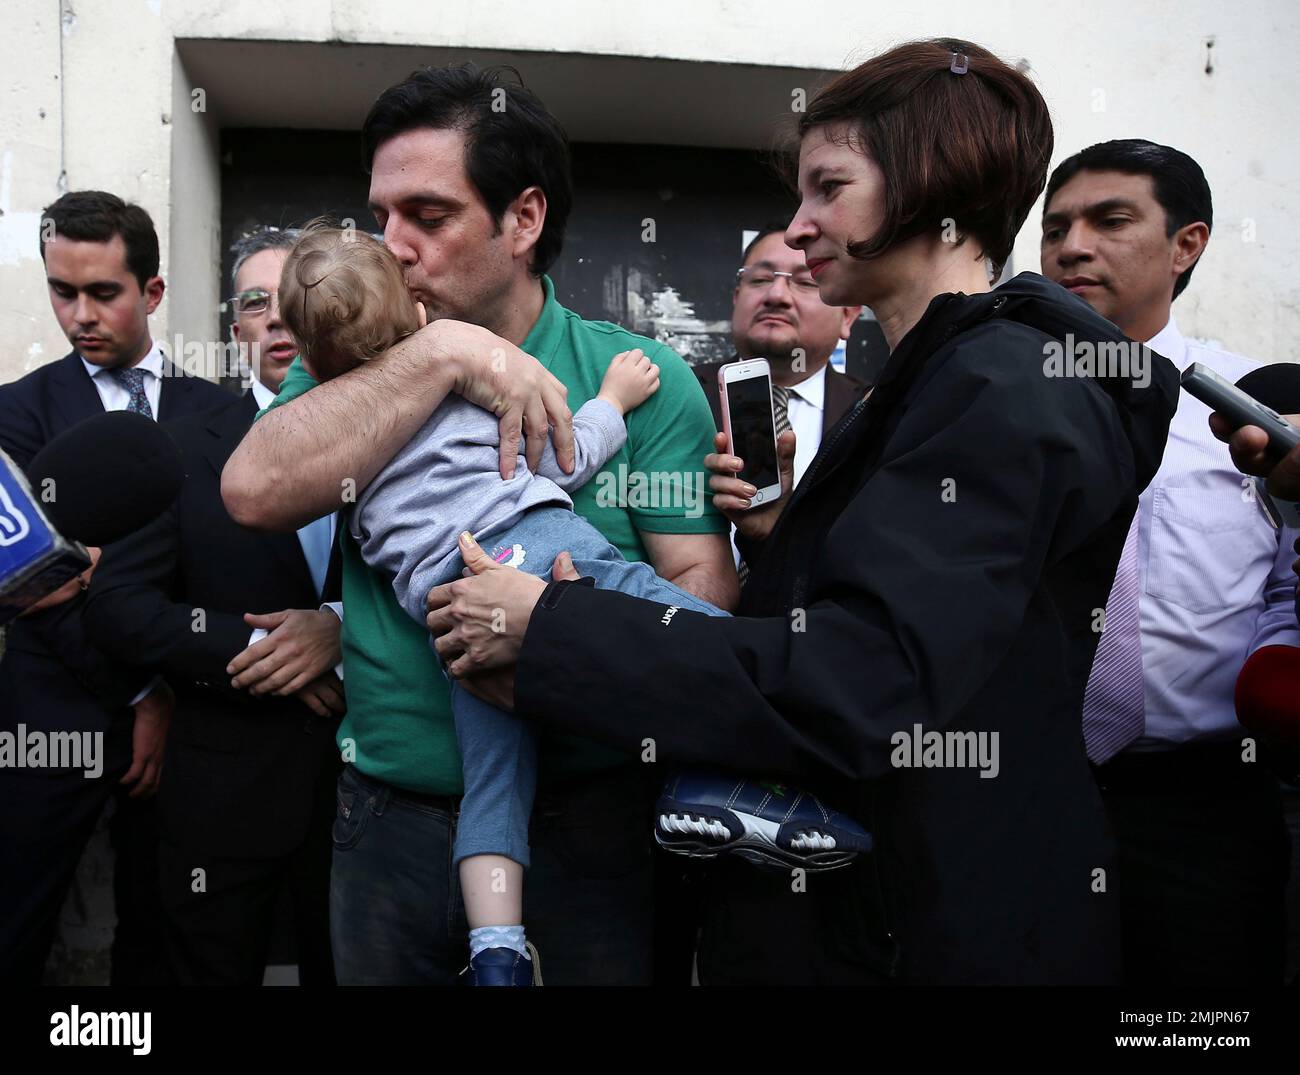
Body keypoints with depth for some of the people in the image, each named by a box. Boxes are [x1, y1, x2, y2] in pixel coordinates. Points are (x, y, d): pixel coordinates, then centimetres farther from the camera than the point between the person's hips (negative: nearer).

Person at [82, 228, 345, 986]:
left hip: (363, 775, 0)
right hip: (225, 782, 0)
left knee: (348, 969, 16)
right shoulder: (186, 450, 1)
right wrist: (253, 646, -17)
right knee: (216, 970, 15)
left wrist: (343, 626, -20)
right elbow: (116, 604, -6)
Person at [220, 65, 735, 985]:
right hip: (390, 815, 3)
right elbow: (255, 490, -16)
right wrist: (442, 354, -20)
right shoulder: (356, 361, 2)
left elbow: (703, 583, -11)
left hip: (586, 815, -2)